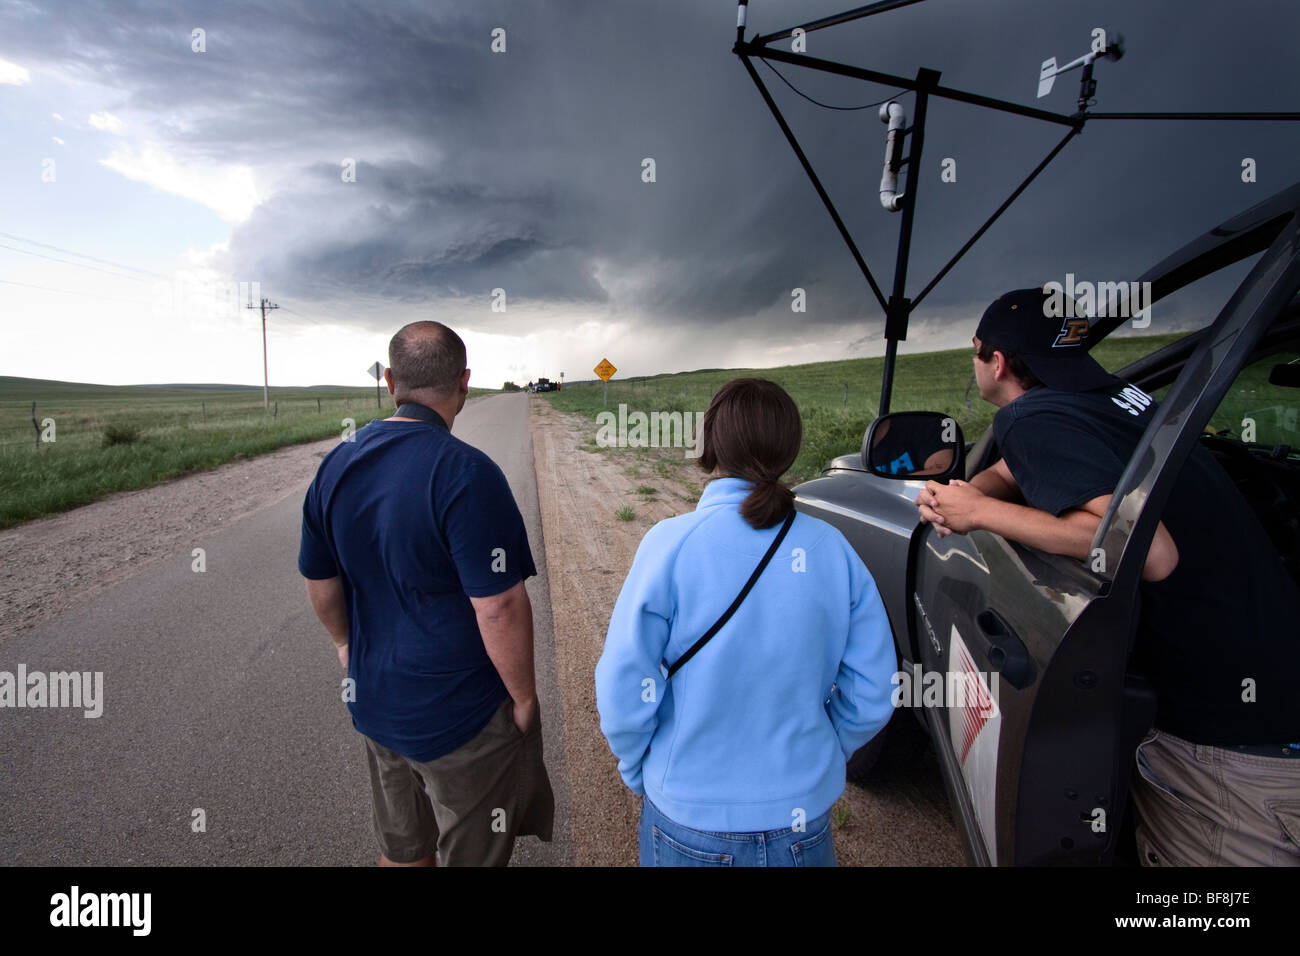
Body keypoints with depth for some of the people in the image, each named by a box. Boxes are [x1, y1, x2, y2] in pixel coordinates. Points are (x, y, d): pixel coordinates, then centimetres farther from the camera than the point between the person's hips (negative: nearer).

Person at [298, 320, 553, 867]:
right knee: (472, 853, 18)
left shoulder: (337, 466, -3)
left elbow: (319, 580, 7)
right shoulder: (465, 473, -26)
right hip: (461, 718, -6)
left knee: (402, 848, 27)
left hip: (375, 703, 6)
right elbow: (499, 606, -27)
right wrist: (524, 697, -12)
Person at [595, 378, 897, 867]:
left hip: (691, 823, -2)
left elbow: (624, 695, -18)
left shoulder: (671, 543, -21)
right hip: (805, 822, 3)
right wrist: (817, 759, 12)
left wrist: (639, 775, 1)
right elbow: (871, 699, -5)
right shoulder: (831, 548, -11)